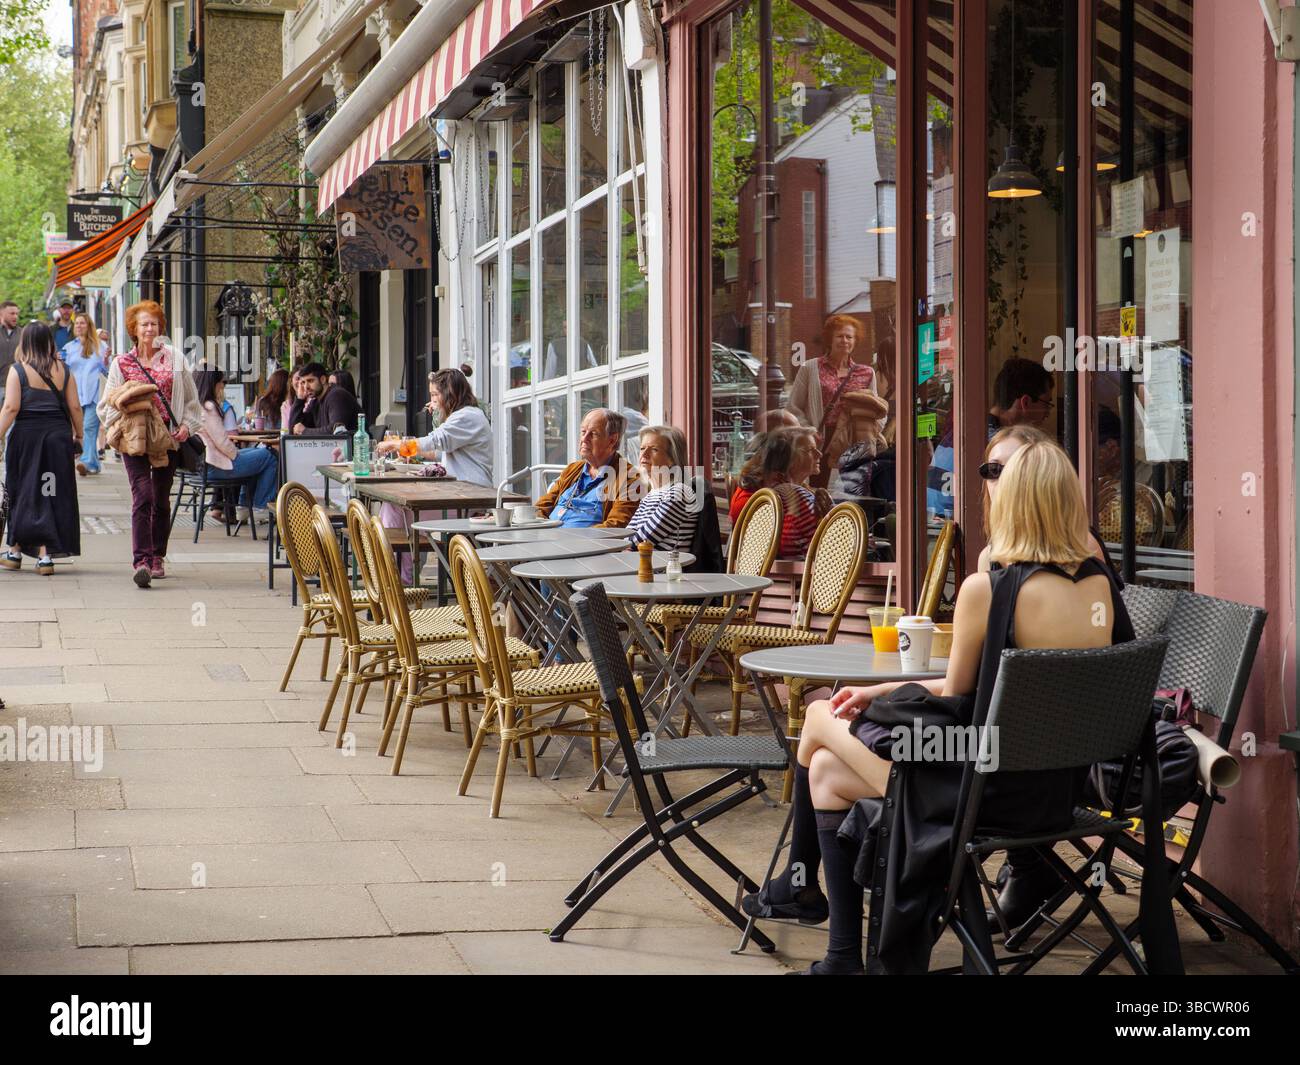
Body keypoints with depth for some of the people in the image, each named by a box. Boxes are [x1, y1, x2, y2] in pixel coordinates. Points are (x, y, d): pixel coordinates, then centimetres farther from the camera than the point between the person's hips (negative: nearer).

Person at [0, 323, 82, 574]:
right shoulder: (63, 370, 4)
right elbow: (75, 407, 4)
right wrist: (78, 435, 15)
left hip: (27, 434, -2)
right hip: (58, 435, 2)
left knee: (24, 494, 9)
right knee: (55, 494, 5)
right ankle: (45, 555, 1)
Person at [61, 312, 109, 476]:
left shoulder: (99, 346, 11)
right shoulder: (69, 347, 17)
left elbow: (106, 372, 11)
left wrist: (106, 359, -7)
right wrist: (61, 363, -4)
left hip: (94, 393, -3)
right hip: (75, 393, 3)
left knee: (89, 427, -15)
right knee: (78, 429, 4)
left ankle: (87, 462, -26)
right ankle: (94, 463, 14)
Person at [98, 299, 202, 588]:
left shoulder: (174, 360, 11)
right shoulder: (122, 363, 8)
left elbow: (191, 399, 15)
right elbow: (108, 404, 12)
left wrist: (187, 426, 1)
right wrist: (122, 401, -9)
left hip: (167, 437, 2)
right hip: (135, 438, -2)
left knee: (161, 499, 9)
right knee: (143, 496, -16)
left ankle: (157, 558, 22)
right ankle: (141, 561, -24)